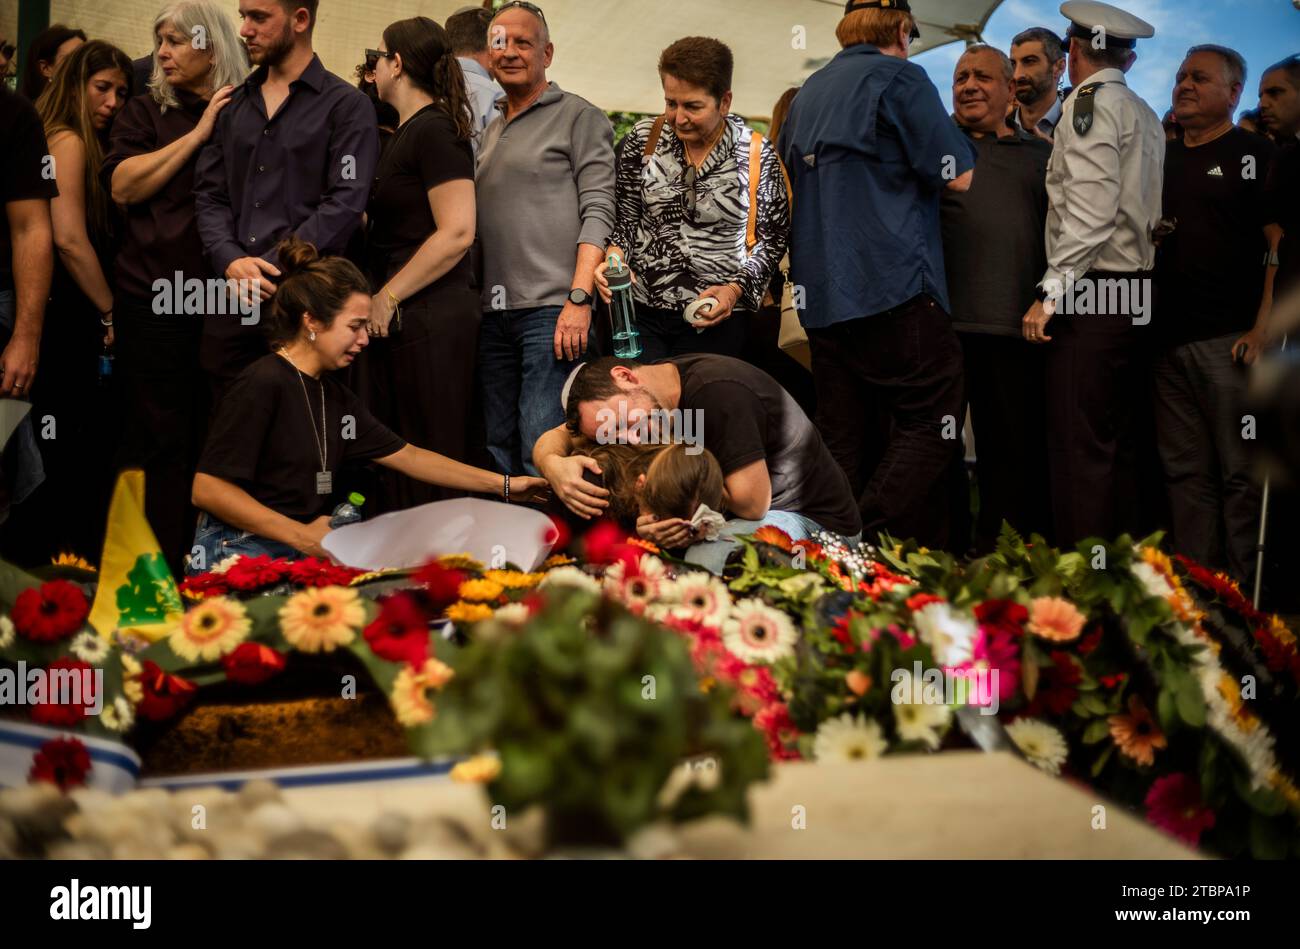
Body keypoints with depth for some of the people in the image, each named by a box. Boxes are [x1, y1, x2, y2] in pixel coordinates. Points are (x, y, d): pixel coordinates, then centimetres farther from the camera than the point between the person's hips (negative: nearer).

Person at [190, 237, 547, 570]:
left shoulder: (335, 396, 15)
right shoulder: (261, 385, -12)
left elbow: (408, 456, 21)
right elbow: (207, 488, -17)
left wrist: (503, 485, 19)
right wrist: (301, 536, -20)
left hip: (301, 552, 9)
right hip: (240, 552, -9)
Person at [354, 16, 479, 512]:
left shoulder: (435, 131, -12)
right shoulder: (407, 133, 17)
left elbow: (456, 233, -20)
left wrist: (388, 298, -15)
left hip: (429, 320, -10)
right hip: (397, 319, 10)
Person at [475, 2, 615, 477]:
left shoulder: (578, 117, 1)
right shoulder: (490, 131, 21)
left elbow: (597, 212, -7)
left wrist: (579, 298, -17)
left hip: (551, 310, -7)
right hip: (494, 313, 7)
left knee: (541, 454, -11)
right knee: (497, 448, 7)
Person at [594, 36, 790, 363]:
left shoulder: (757, 154, -3)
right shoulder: (643, 139, 3)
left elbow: (772, 238, 3)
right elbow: (623, 215, 9)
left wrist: (736, 289, -10)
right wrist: (615, 256, -11)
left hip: (716, 320, -1)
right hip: (639, 312, 2)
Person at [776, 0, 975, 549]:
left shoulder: (808, 93, 18)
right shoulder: (899, 78, -3)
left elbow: (787, 180, 29)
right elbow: (957, 176, -7)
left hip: (821, 297, 8)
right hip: (893, 284, -7)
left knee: (845, 441, 8)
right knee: (930, 422, -5)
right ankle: (874, 547, -17)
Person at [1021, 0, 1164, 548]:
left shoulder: (1090, 102, -7)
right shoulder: (1146, 115, 19)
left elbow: (1091, 209, -17)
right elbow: (1146, 209, 16)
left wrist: (1051, 292, -17)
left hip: (1092, 295, -9)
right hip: (1136, 297, 9)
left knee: (1079, 449, -9)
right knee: (1117, 448, 11)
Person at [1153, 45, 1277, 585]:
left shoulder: (1256, 155, 1)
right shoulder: (1161, 159, 19)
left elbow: (1281, 246, -6)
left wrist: (1263, 328, -15)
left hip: (1231, 339, -6)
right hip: (1170, 339, 6)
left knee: (1241, 473, -5)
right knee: (1185, 473, 7)